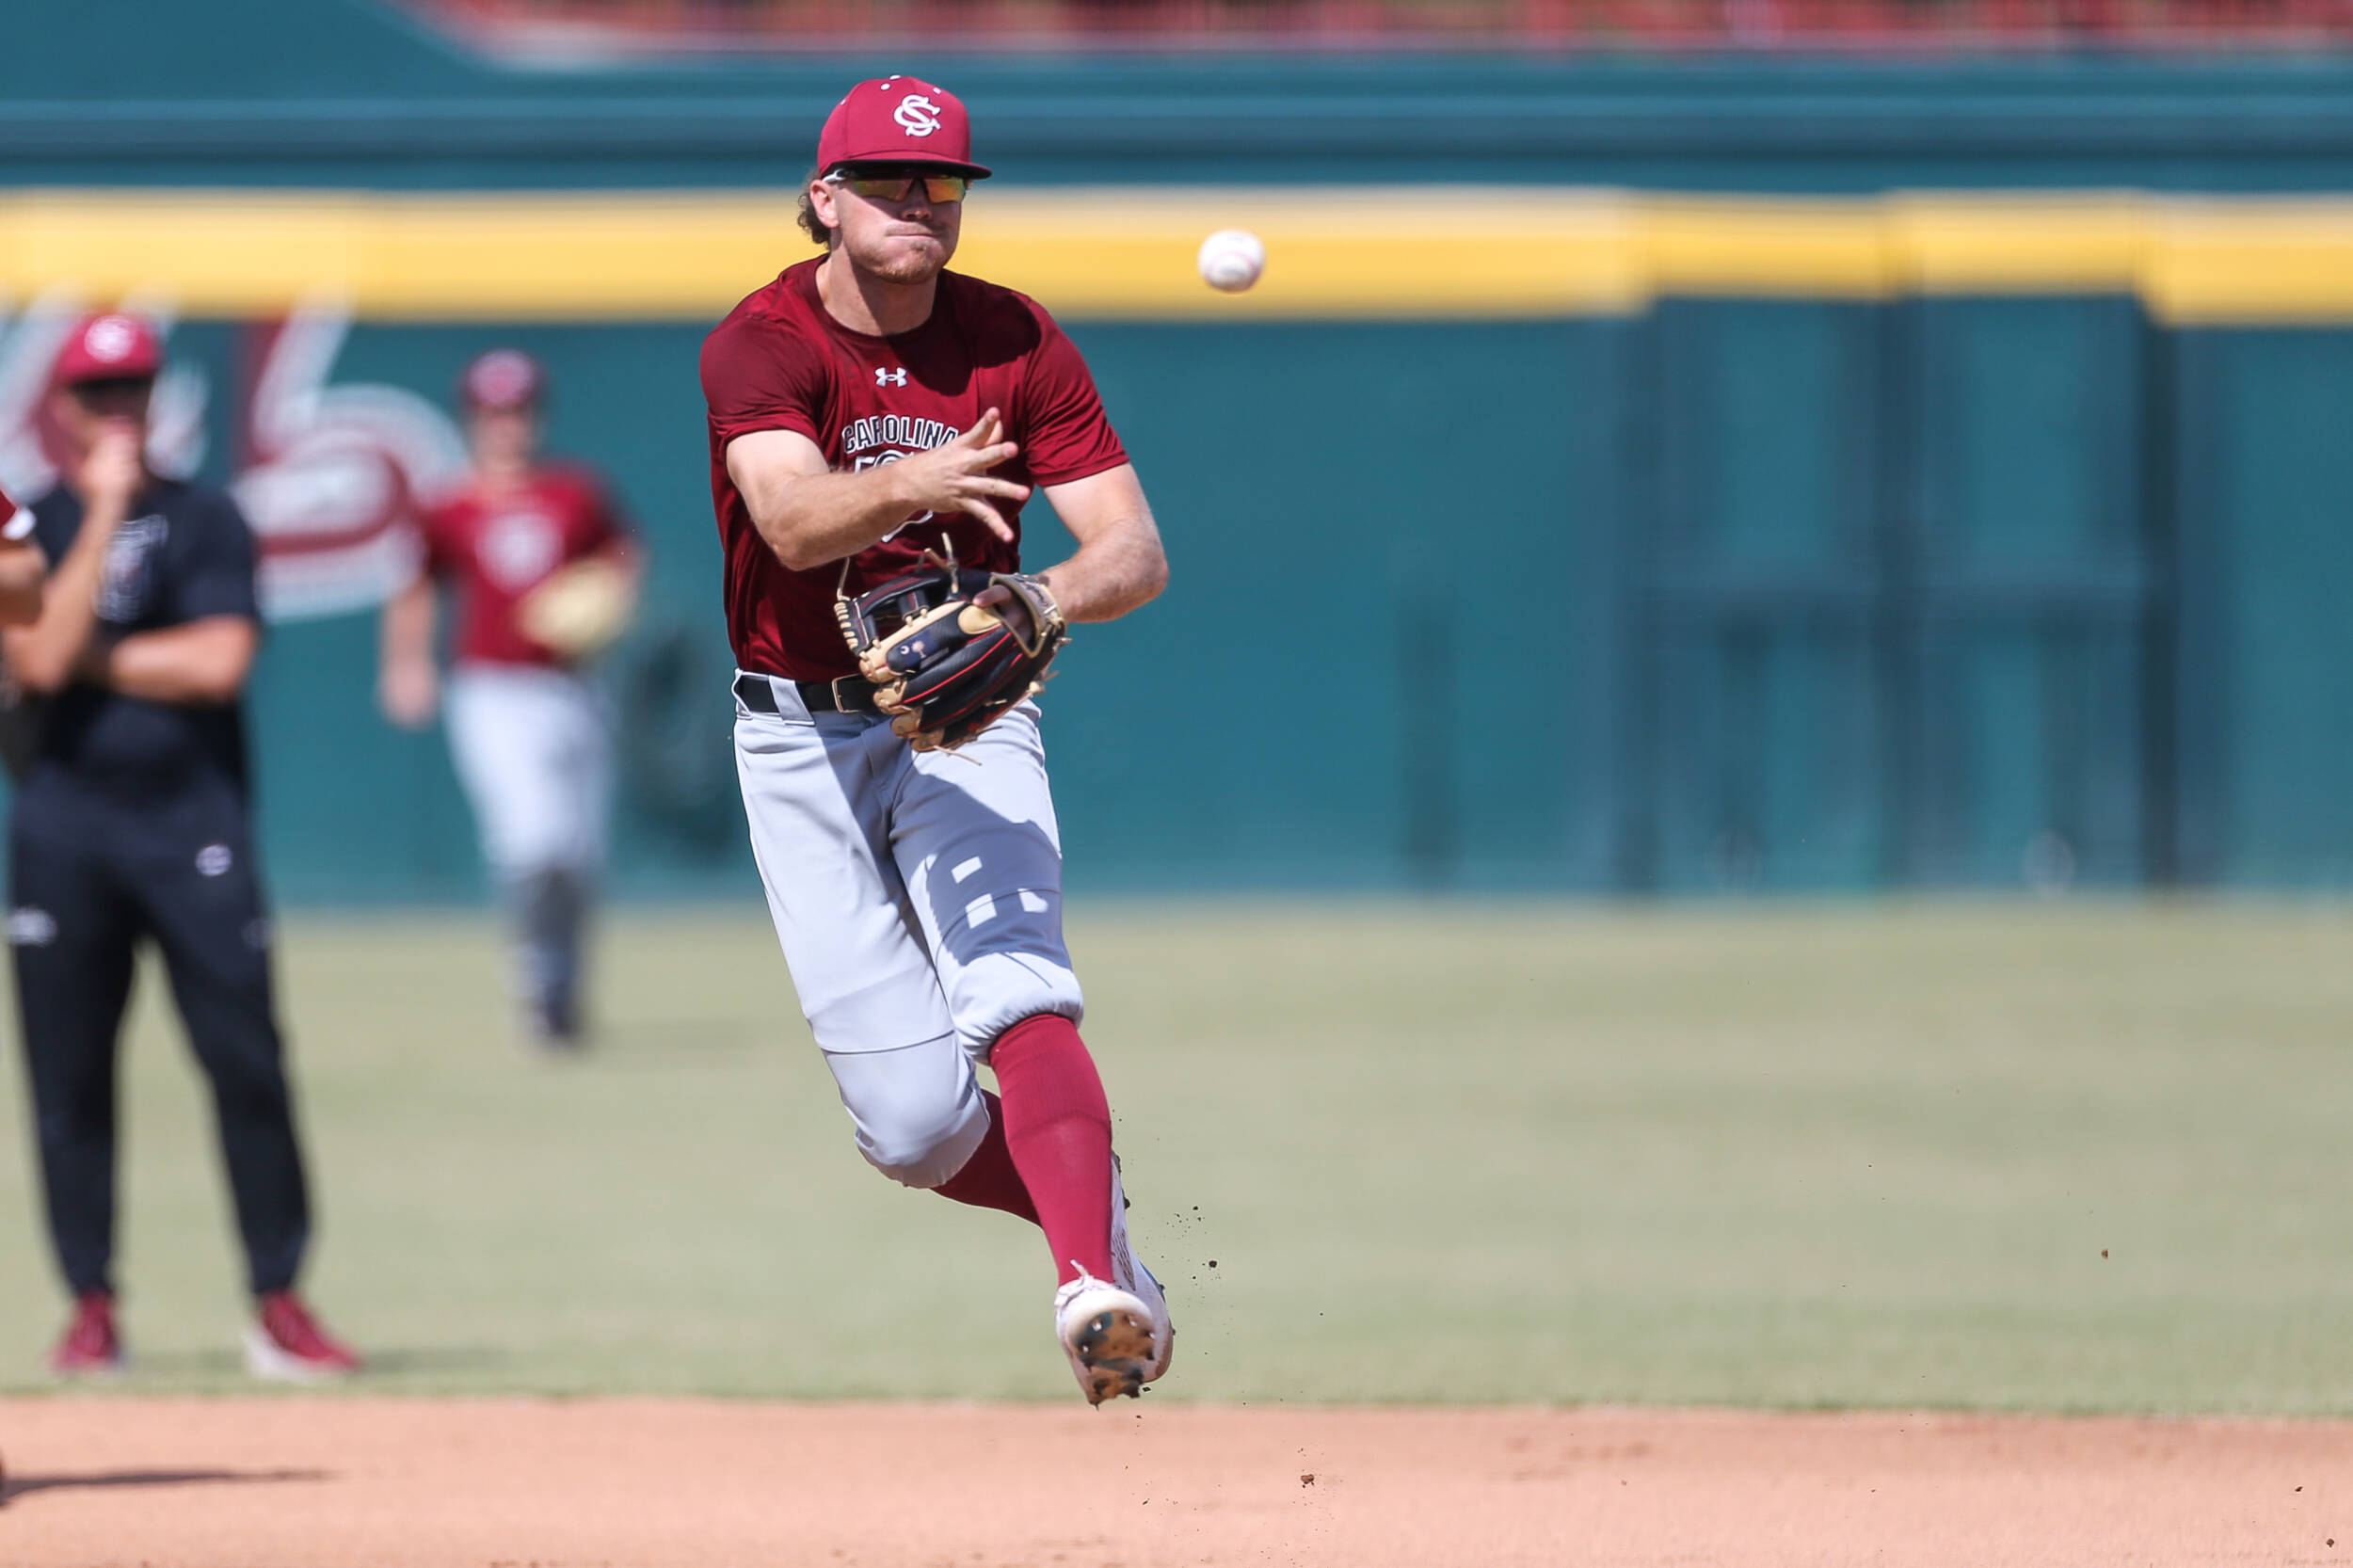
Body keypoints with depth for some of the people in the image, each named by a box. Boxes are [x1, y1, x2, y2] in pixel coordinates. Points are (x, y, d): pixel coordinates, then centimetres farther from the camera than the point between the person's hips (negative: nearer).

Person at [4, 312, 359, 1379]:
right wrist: (103, 512, -10)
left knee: (247, 1061, -6)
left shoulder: (205, 520, 6)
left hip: (193, 820, -1)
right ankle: (91, 1304, 10)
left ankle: (278, 1303, -3)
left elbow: (218, 662, -8)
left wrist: (87, 659, -4)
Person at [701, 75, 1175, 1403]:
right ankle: (1094, 1205, 21)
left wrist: (1048, 599, -32)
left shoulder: (1017, 344, -4)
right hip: (804, 737, 0)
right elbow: (793, 518, -31)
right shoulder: (761, 344, -12)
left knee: (1020, 1000, -27)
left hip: (968, 721, 0)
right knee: (914, 1121, -7)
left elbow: (1137, 553, -10)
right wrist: (912, 485, -52)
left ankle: (1097, 1287, -39)